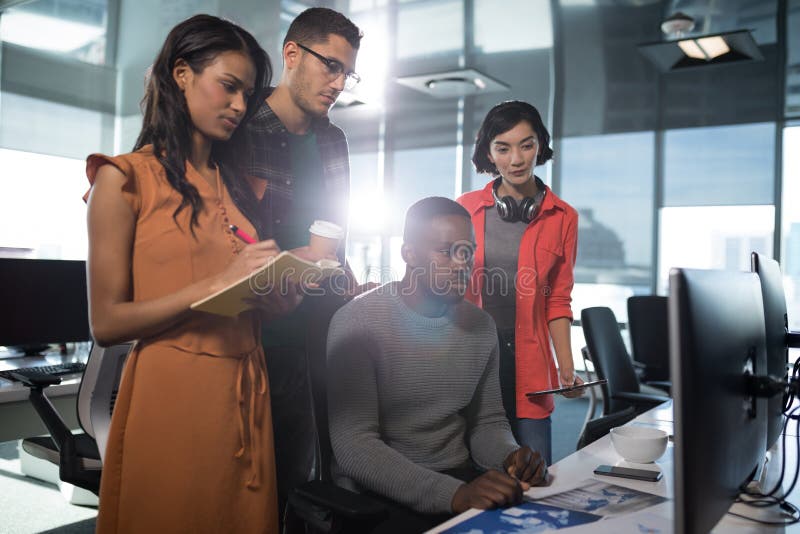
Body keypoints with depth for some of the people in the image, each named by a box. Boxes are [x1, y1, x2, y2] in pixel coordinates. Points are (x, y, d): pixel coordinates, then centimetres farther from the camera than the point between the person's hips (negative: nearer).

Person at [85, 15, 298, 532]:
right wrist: (218, 284, -18)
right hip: (170, 393, -5)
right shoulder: (125, 179, -4)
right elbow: (107, 323, -10)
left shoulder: (236, 186, 13)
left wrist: (284, 294, -6)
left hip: (246, 393, 6)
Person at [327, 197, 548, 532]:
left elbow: (488, 422, 13)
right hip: (378, 493, -4)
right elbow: (354, 444, -20)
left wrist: (510, 456, -10)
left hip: (461, 477, 5)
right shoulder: (358, 322, -14)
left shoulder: (481, 326, 5)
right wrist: (454, 494, -30)